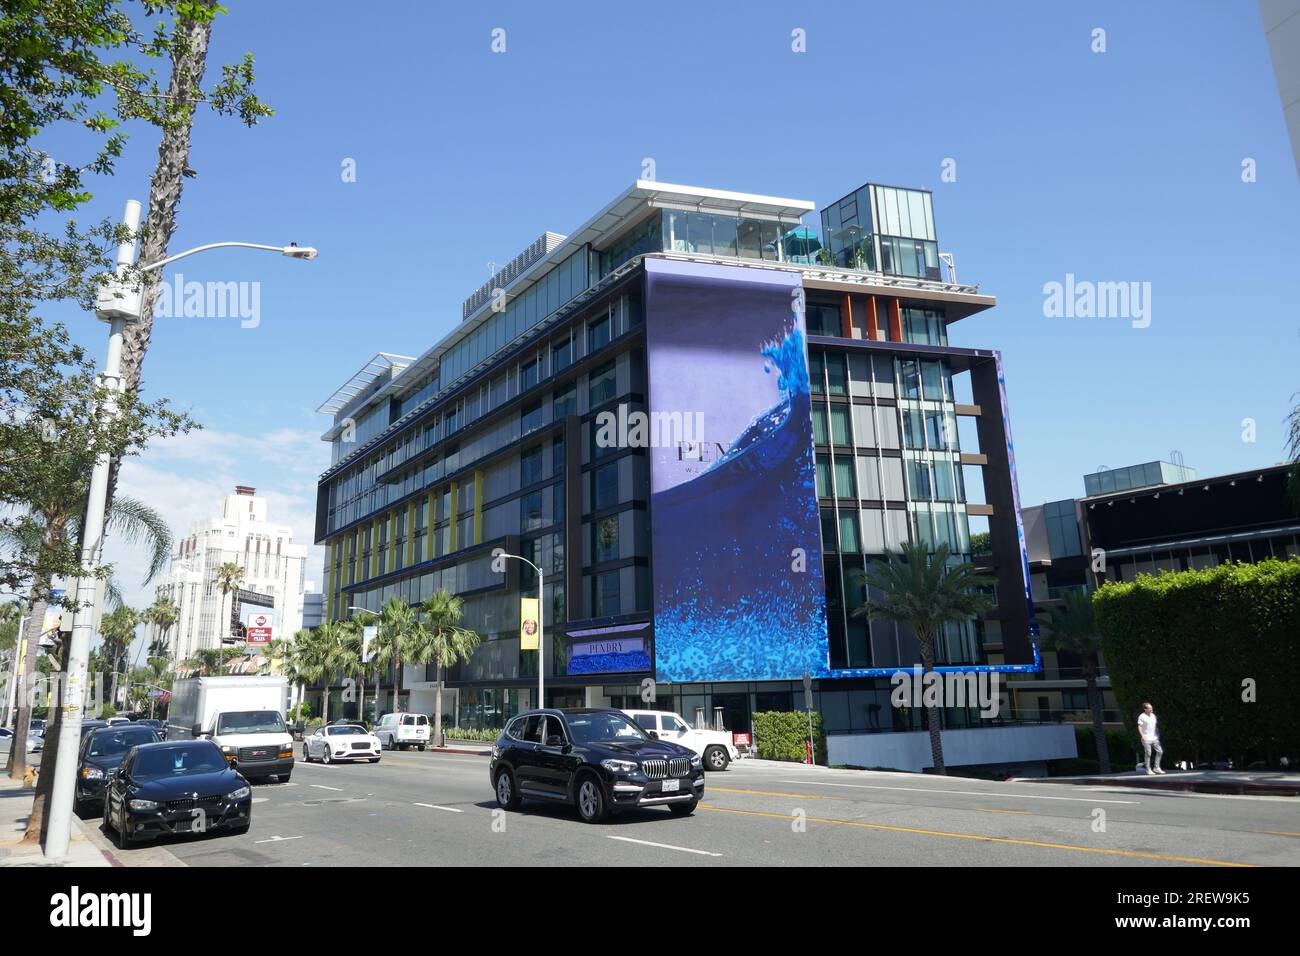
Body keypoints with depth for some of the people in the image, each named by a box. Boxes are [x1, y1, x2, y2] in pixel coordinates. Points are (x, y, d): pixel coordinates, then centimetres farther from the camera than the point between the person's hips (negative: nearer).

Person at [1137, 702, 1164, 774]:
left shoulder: (1153, 715, 13)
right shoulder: (1142, 716, -7)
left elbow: (1155, 726, 21)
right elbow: (1139, 727, -9)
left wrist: (1157, 735, 15)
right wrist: (1142, 736, -17)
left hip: (1154, 738, 7)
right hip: (1147, 739, -7)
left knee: (1160, 751, 2)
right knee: (1148, 754, -4)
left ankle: (1156, 768, 13)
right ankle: (1148, 770, 4)